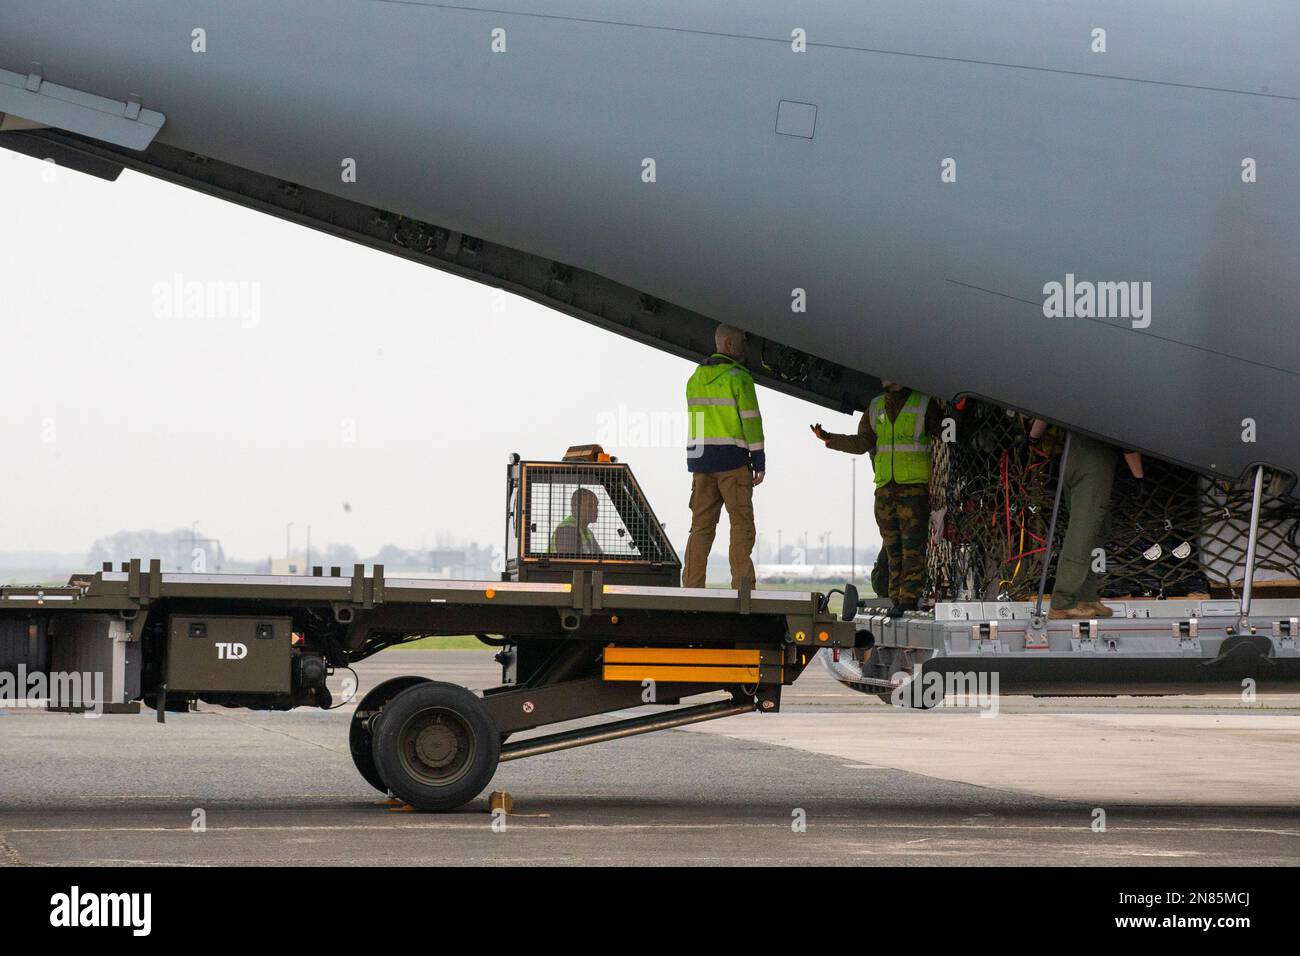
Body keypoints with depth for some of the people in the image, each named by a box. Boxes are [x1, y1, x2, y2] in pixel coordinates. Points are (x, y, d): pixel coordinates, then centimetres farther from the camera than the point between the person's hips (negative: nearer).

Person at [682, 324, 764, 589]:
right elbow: (750, 420, -11)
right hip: (732, 460, -6)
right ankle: (742, 585, -9)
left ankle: (691, 587, 2)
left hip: (700, 458, 6)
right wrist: (759, 461, -7)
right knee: (742, 524, -2)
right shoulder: (738, 377, -7)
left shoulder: (695, 378, 13)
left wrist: (695, 469, 12)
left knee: (701, 525, 6)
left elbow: (695, 422, 12)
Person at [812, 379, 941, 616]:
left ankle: (909, 599, -14)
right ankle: (897, 600, 8)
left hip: (915, 485, -5)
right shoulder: (875, 407, 16)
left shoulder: (924, 404, 2)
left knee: (912, 544, -11)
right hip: (885, 487, 5)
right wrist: (829, 438, 3)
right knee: (892, 546, 5)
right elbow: (862, 443, 13)